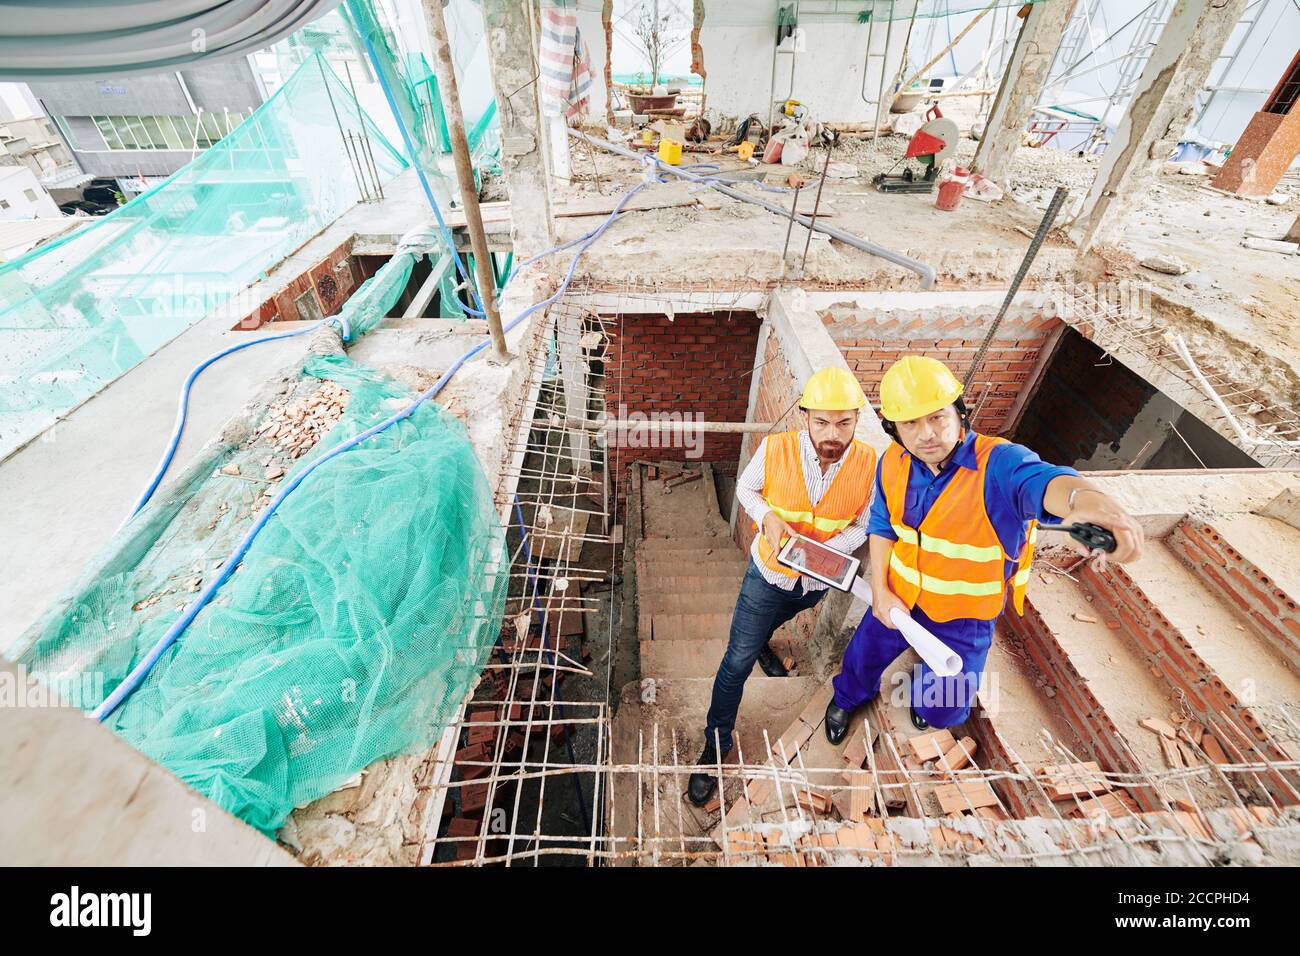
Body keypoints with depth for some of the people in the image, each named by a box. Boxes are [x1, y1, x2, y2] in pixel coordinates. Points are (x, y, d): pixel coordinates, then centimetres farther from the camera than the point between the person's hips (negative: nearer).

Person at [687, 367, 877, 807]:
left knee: (775, 618, 34)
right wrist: (768, 518, -26)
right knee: (737, 662, 3)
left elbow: (862, 525, -7)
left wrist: (827, 549, -27)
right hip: (769, 573, -2)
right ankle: (715, 744, 24)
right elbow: (746, 488, -6)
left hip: (817, 581, 3)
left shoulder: (869, 464, -20)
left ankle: (760, 642, 71)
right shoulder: (776, 449, -25)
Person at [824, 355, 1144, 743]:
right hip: (899, 596, 3)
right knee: (862, 657, 22)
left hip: (965, 615, -3)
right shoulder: (893, 462, -15)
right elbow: (882, 526, -2)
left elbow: (1042, 482, -54)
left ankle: (928, 690, 53)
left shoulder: (998, 463, -30)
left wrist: (1083, 498, -78)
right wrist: (880, 592, -7)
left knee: (943, 709, 14)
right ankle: (847, 697, 58)